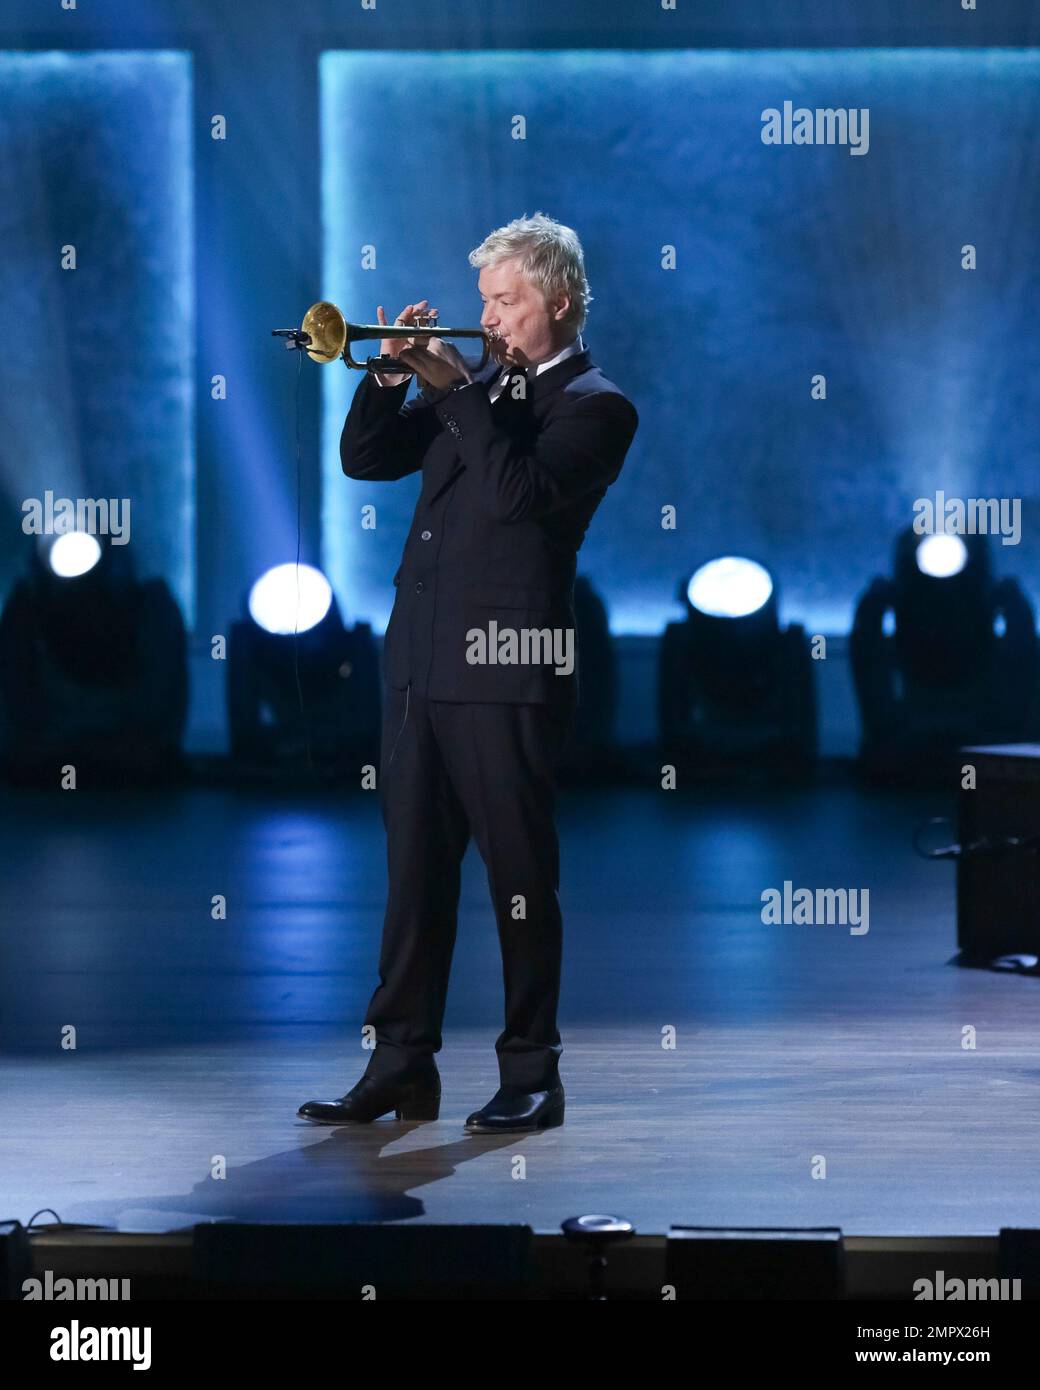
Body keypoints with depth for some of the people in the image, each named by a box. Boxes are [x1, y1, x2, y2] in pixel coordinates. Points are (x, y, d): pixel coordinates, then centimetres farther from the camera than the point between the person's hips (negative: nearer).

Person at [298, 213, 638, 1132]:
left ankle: (532, 1078, 6)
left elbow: (516, 492, -20)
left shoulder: (594, 406, -3)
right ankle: (401, 1068, 14)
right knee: (414, 875, 9)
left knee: (522, 881, -1)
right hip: (421, 665, 7)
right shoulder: (476, 389, 17)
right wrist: (395, 373, 1)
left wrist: (455, 391, -13)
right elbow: (364, 458, 15)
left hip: (508, 669, -7)